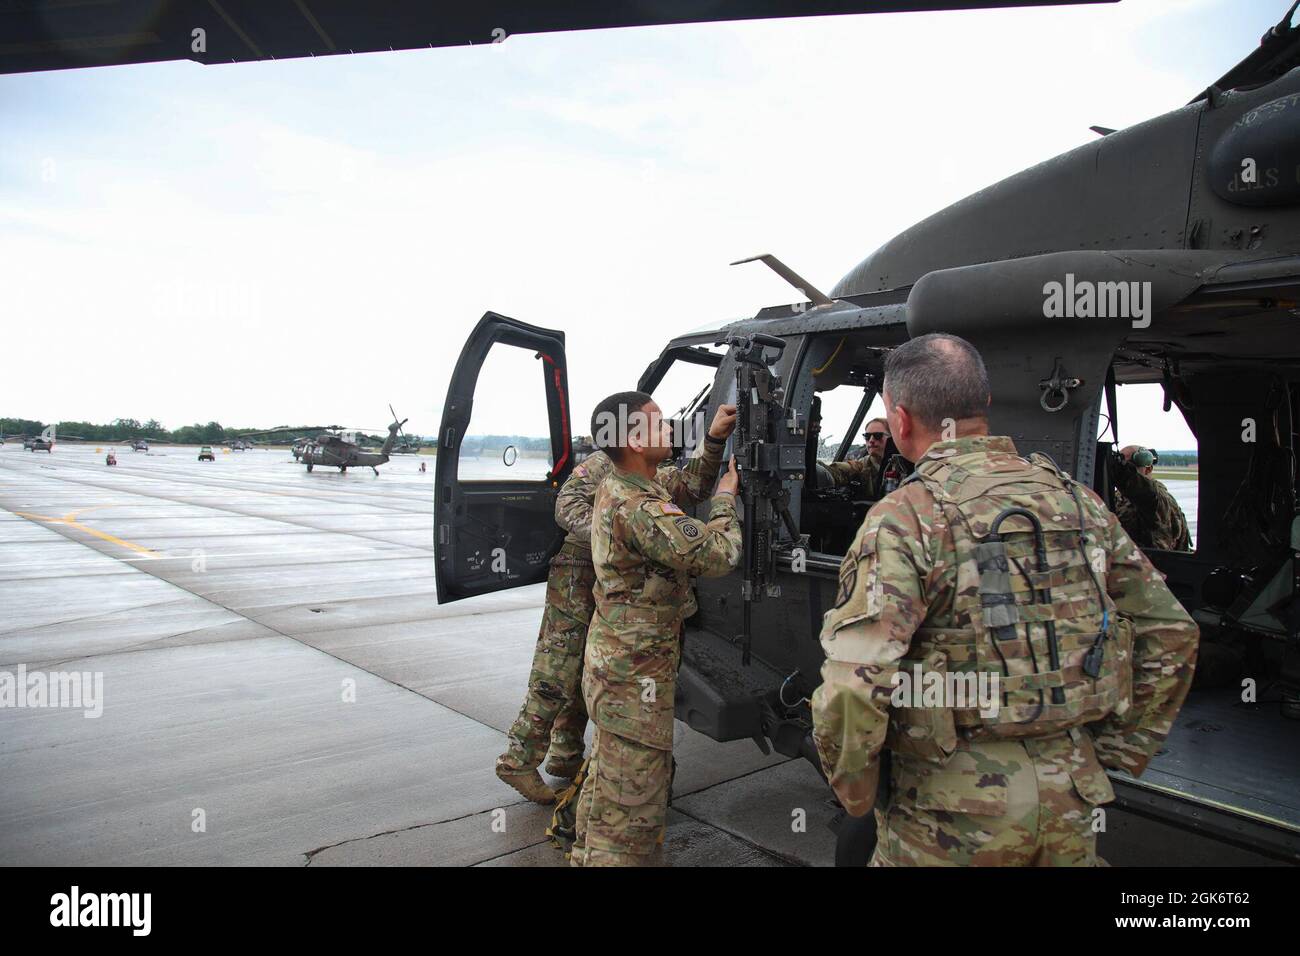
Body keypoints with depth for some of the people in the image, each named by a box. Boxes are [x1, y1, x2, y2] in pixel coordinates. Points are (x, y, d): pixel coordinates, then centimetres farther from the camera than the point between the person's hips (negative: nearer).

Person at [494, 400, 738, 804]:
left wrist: (714, 439, -12)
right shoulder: (601, 464, -6)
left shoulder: (654, 479, 16)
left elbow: (693, 486, 2)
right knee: (557, 678, -7)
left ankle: (565, 756, 27)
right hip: (576, 581, -8)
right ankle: (519, 760, 3)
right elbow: (568, 505, -19)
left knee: (588, 677, 14)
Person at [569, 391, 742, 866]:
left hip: (613, 662, 11)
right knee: (632, 807, 0)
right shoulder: (637, 506, -27)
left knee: (608, 782, 27)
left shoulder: (615, 488, 6)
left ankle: (588, 856, 44)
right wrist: (726, 497, -9)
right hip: (635, 677, -11)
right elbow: (717, 555, -25)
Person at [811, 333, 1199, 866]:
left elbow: (851, 687, -24)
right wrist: (1115, 756, 15)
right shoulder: (1078, 501, 3)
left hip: (957, 808, -5)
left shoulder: (905, 517, -16)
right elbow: (1172, 635, 10)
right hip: (1073, 801, 6)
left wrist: (856, 795, -7)